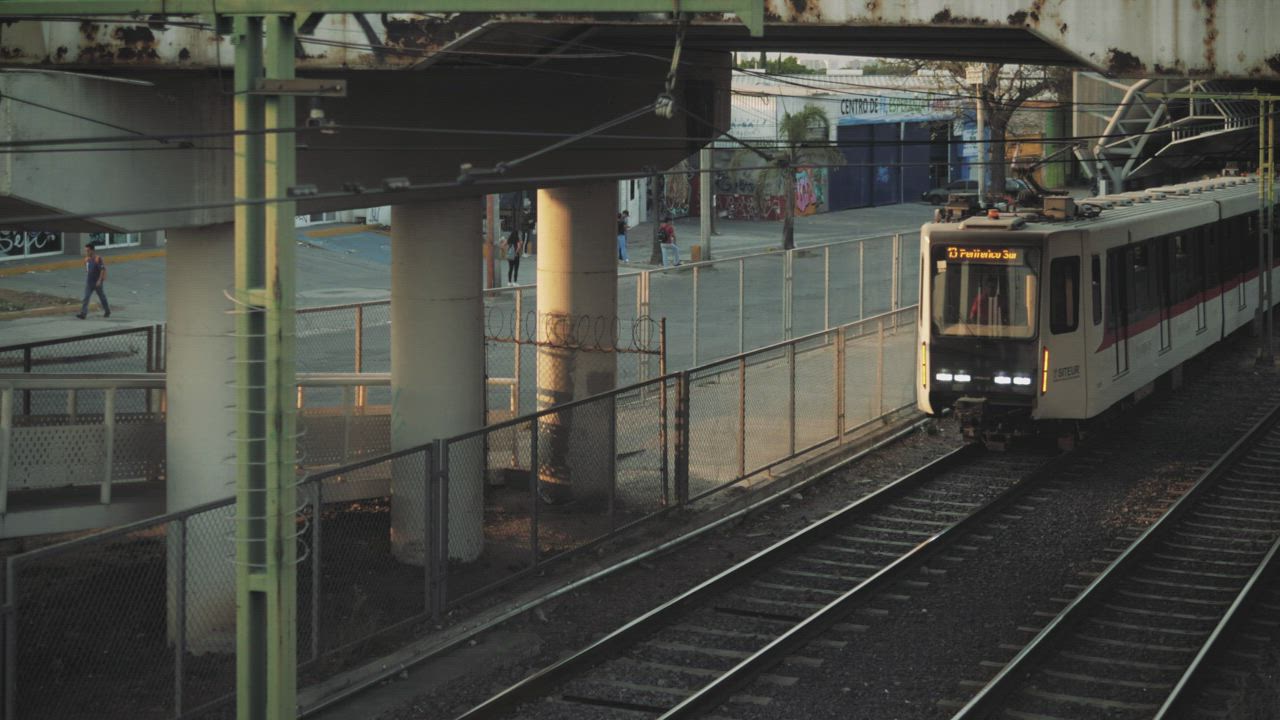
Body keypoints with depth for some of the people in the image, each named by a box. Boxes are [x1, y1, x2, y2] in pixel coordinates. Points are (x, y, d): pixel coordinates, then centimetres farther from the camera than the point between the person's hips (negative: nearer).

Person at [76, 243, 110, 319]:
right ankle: (83, 313, -13)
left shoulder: (98, 259, -15)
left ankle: (107, 311, 28)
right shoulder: (87, 259, 6)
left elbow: (103, 270, -18)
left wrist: (100, 280, -23)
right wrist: (86, 279, 18)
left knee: (102, 297, 10)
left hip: (97, 282, -6)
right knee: (86, 297, -6)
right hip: (89, 282, 6)